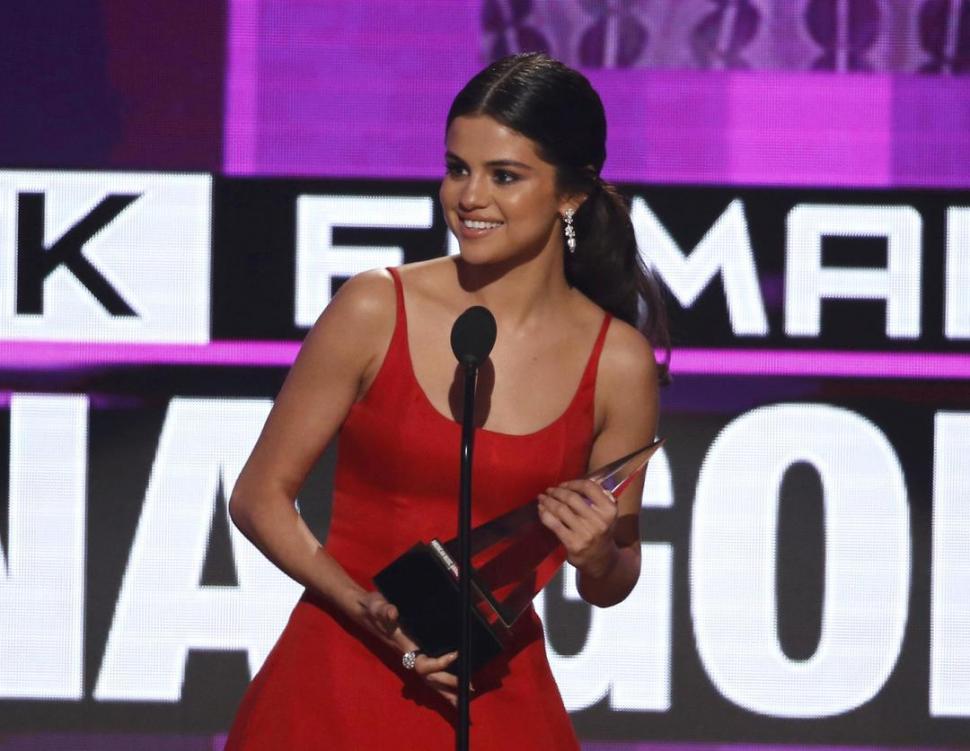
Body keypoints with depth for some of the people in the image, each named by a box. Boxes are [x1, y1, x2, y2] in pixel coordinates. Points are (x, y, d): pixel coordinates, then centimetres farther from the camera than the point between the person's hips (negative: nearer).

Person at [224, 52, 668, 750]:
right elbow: (260, 497, -1)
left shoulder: (619, 364, -3)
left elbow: (609, 587, 9)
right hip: (341, 685, -1)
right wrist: (367, 609, -15)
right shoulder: (376, 311, -7)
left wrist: (598, 555, -14)